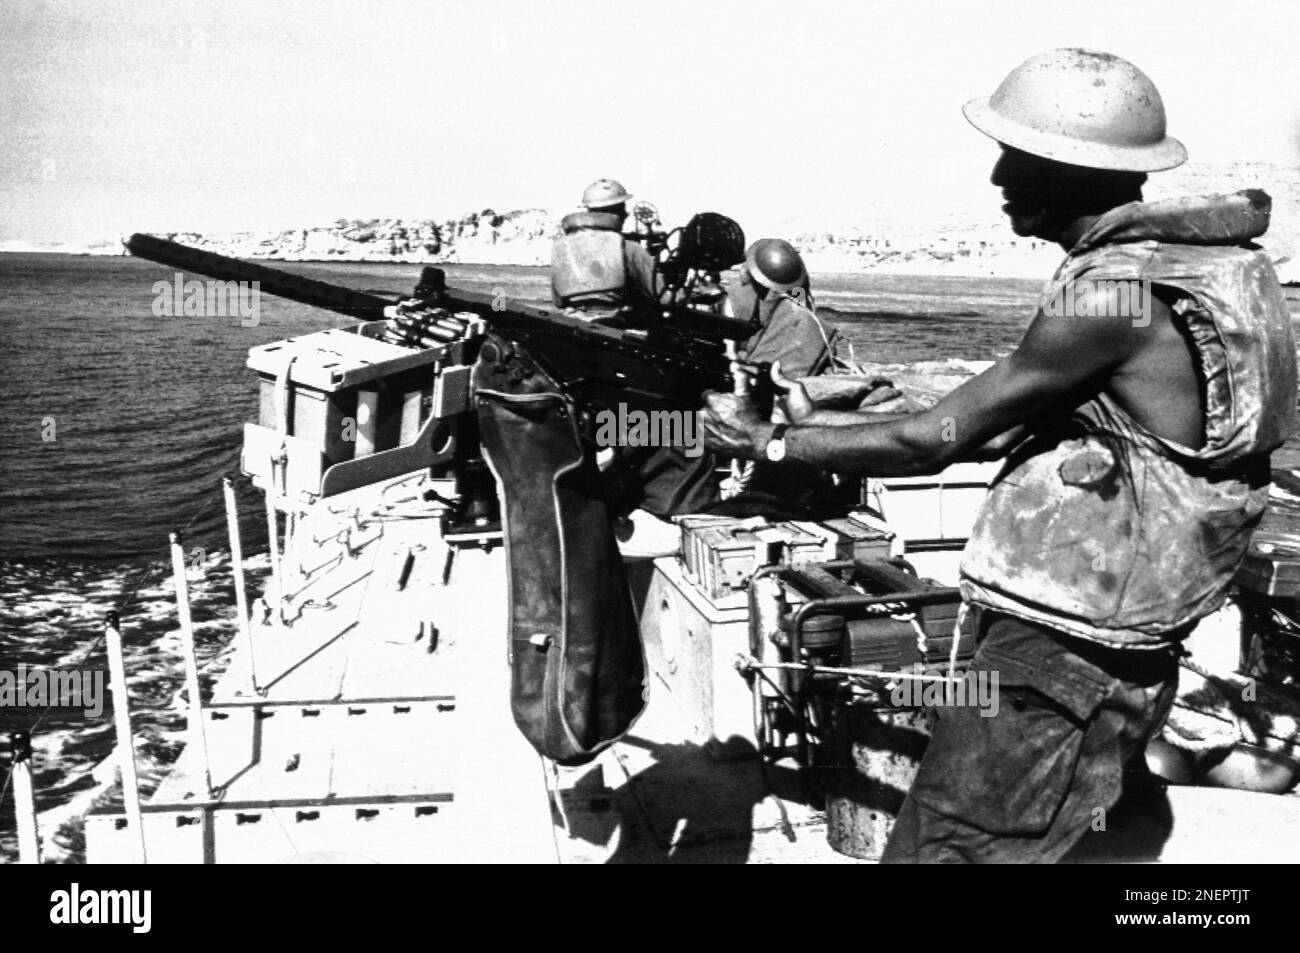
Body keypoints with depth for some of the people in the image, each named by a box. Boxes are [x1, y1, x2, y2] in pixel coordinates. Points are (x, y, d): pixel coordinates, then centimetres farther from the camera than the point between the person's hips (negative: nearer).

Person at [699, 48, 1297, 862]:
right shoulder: (1173, 263, 7)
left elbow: (933, 443, -17)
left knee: (944, 847, 1)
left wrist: (772, 443, -5)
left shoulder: (1116, 291, -22)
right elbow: (1007, 428, 12)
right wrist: (824, 422, 10)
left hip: (1061, 660, -10)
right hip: (1111, 647, 10)